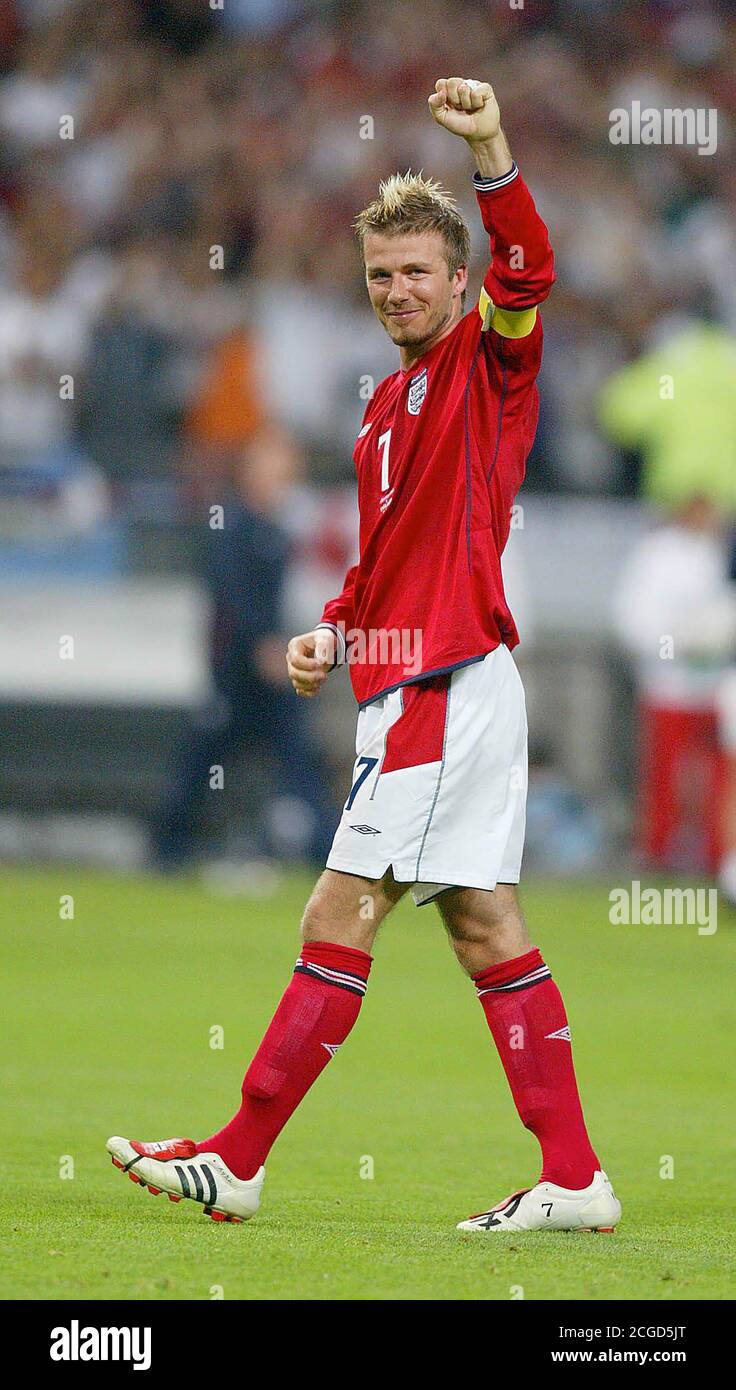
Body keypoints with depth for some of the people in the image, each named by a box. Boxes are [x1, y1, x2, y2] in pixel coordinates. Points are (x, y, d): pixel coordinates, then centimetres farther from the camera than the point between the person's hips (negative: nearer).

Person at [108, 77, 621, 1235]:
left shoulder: (489, 359, -6)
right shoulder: (389, 405, 19)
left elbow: (527, 272, -28)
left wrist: (490, 150, -41)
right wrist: (335, 633, 12)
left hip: (446, 689, -10)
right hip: (409, 686, 10)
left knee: (340, 923, -6)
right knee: (485, 927, 7)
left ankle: (237, 1160, -2)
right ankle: (573, 1177, 7)